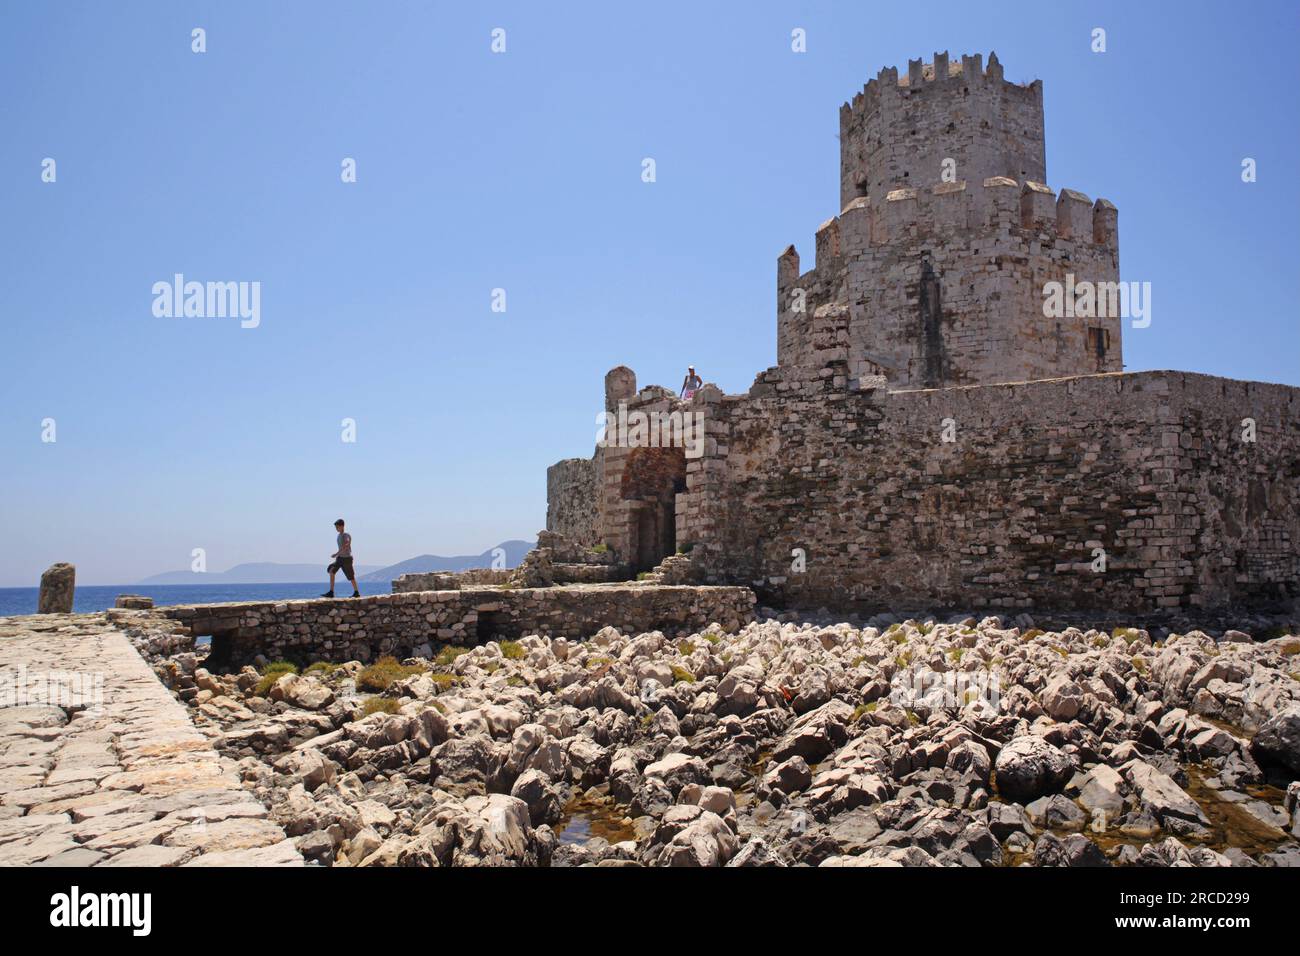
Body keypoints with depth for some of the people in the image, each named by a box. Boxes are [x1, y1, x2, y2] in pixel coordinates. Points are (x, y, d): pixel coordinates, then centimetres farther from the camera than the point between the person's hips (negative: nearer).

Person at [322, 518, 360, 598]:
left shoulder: (346, 535, -14)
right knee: (332, 571, -8)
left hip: (347, 558, -8)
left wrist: (336, 554, -32)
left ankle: (356, 593, 18)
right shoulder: (339, 535, 12)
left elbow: (345, 546, -28)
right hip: (340, 558, 8)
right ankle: (331, 592, -9)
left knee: (351, 576, 2)